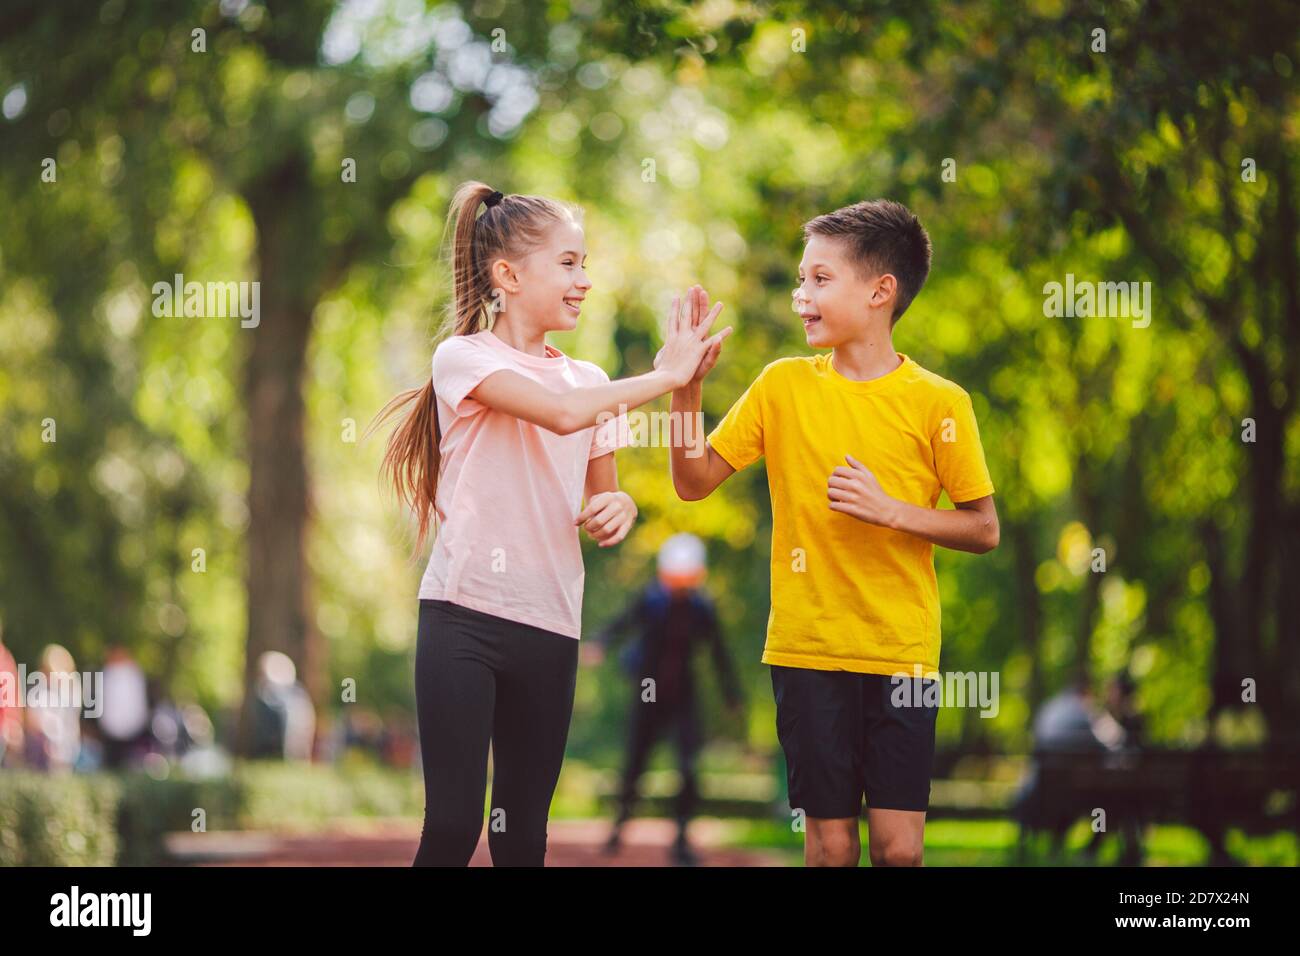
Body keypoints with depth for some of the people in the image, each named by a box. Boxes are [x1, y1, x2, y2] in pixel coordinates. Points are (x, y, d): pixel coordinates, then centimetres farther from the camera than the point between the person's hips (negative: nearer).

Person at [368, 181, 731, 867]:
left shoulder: (590, 382, 15)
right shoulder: (464, 359, -4)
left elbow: (600, 498, 22)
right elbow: (560, 412, -21)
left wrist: (617, 508, -2)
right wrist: (666, 376, -11)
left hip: (550, 627, 6)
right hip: (463, 615, -5)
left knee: (523, 834, 7)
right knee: (452, 827, -10)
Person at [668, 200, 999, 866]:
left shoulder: (937, 403, -3)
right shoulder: (783, 385, 4)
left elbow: (983, 530, 1)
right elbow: (694, 482, 6)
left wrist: (890, 510, -13)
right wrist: (687, 385, -7)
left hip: (900, 654, -1)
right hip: (807, 649, 1)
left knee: (899, 845, -5)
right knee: (830, 842, 2)